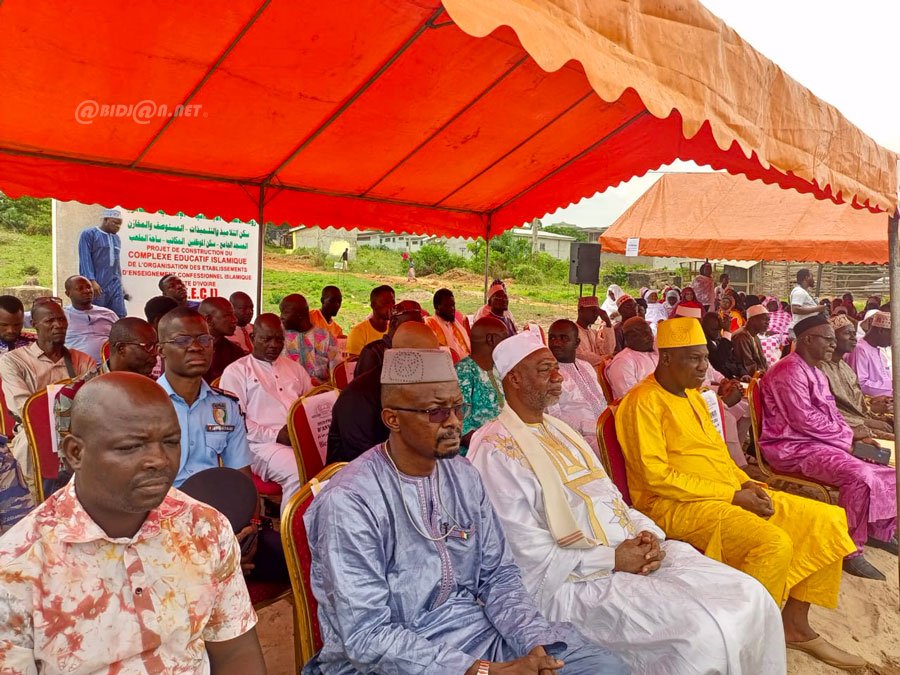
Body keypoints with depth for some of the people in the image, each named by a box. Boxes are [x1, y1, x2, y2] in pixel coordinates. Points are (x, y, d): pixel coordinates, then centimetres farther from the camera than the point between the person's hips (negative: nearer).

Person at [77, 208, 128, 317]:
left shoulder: (116, 238, 17)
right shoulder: (88, 234, -2)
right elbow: (85, 260, -10)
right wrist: (91, 281, -20)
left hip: (114, 286, 6)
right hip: (96, 286, -6)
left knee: (121, 317, -2)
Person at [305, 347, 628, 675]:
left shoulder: (464, 475, 1)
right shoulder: (350, 501, -20)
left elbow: (498, 574, 5)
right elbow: (368, 637, -21)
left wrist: (535, 645, -12)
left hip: (480, 629, 6)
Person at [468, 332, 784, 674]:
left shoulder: (558, 428, 17)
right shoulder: (497, 448, -12)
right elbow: (528, 554, -16)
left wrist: (647, 533, -1)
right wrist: (612, 561, -14)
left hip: (632, 551, 8)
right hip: (573, 580, -8)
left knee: (750, 596, -4)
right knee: (705, 631, -23)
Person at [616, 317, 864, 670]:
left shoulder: (692, 394, 15)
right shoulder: (644, 403, -14)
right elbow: (656, 477, -20)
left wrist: (747, 483, 2)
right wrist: (732, 495, -17)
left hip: (729, 495, 9)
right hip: (676, 505, -9)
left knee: (827, 519, 3)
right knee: (774, 544, -29)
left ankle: (794, 625, 13)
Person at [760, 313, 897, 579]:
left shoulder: (814, 372, 18)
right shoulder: (790, 370, -16)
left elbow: (831, 413, 20)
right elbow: (804, 420, -22)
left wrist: (854, 436, 2)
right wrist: (849, 436, -11)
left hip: (821, 441, 11)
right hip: (793, 447, -11)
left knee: (884, 469, 6)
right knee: (860, 476, -28)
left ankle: (880, 530, 25)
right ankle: (850, 551, -16)